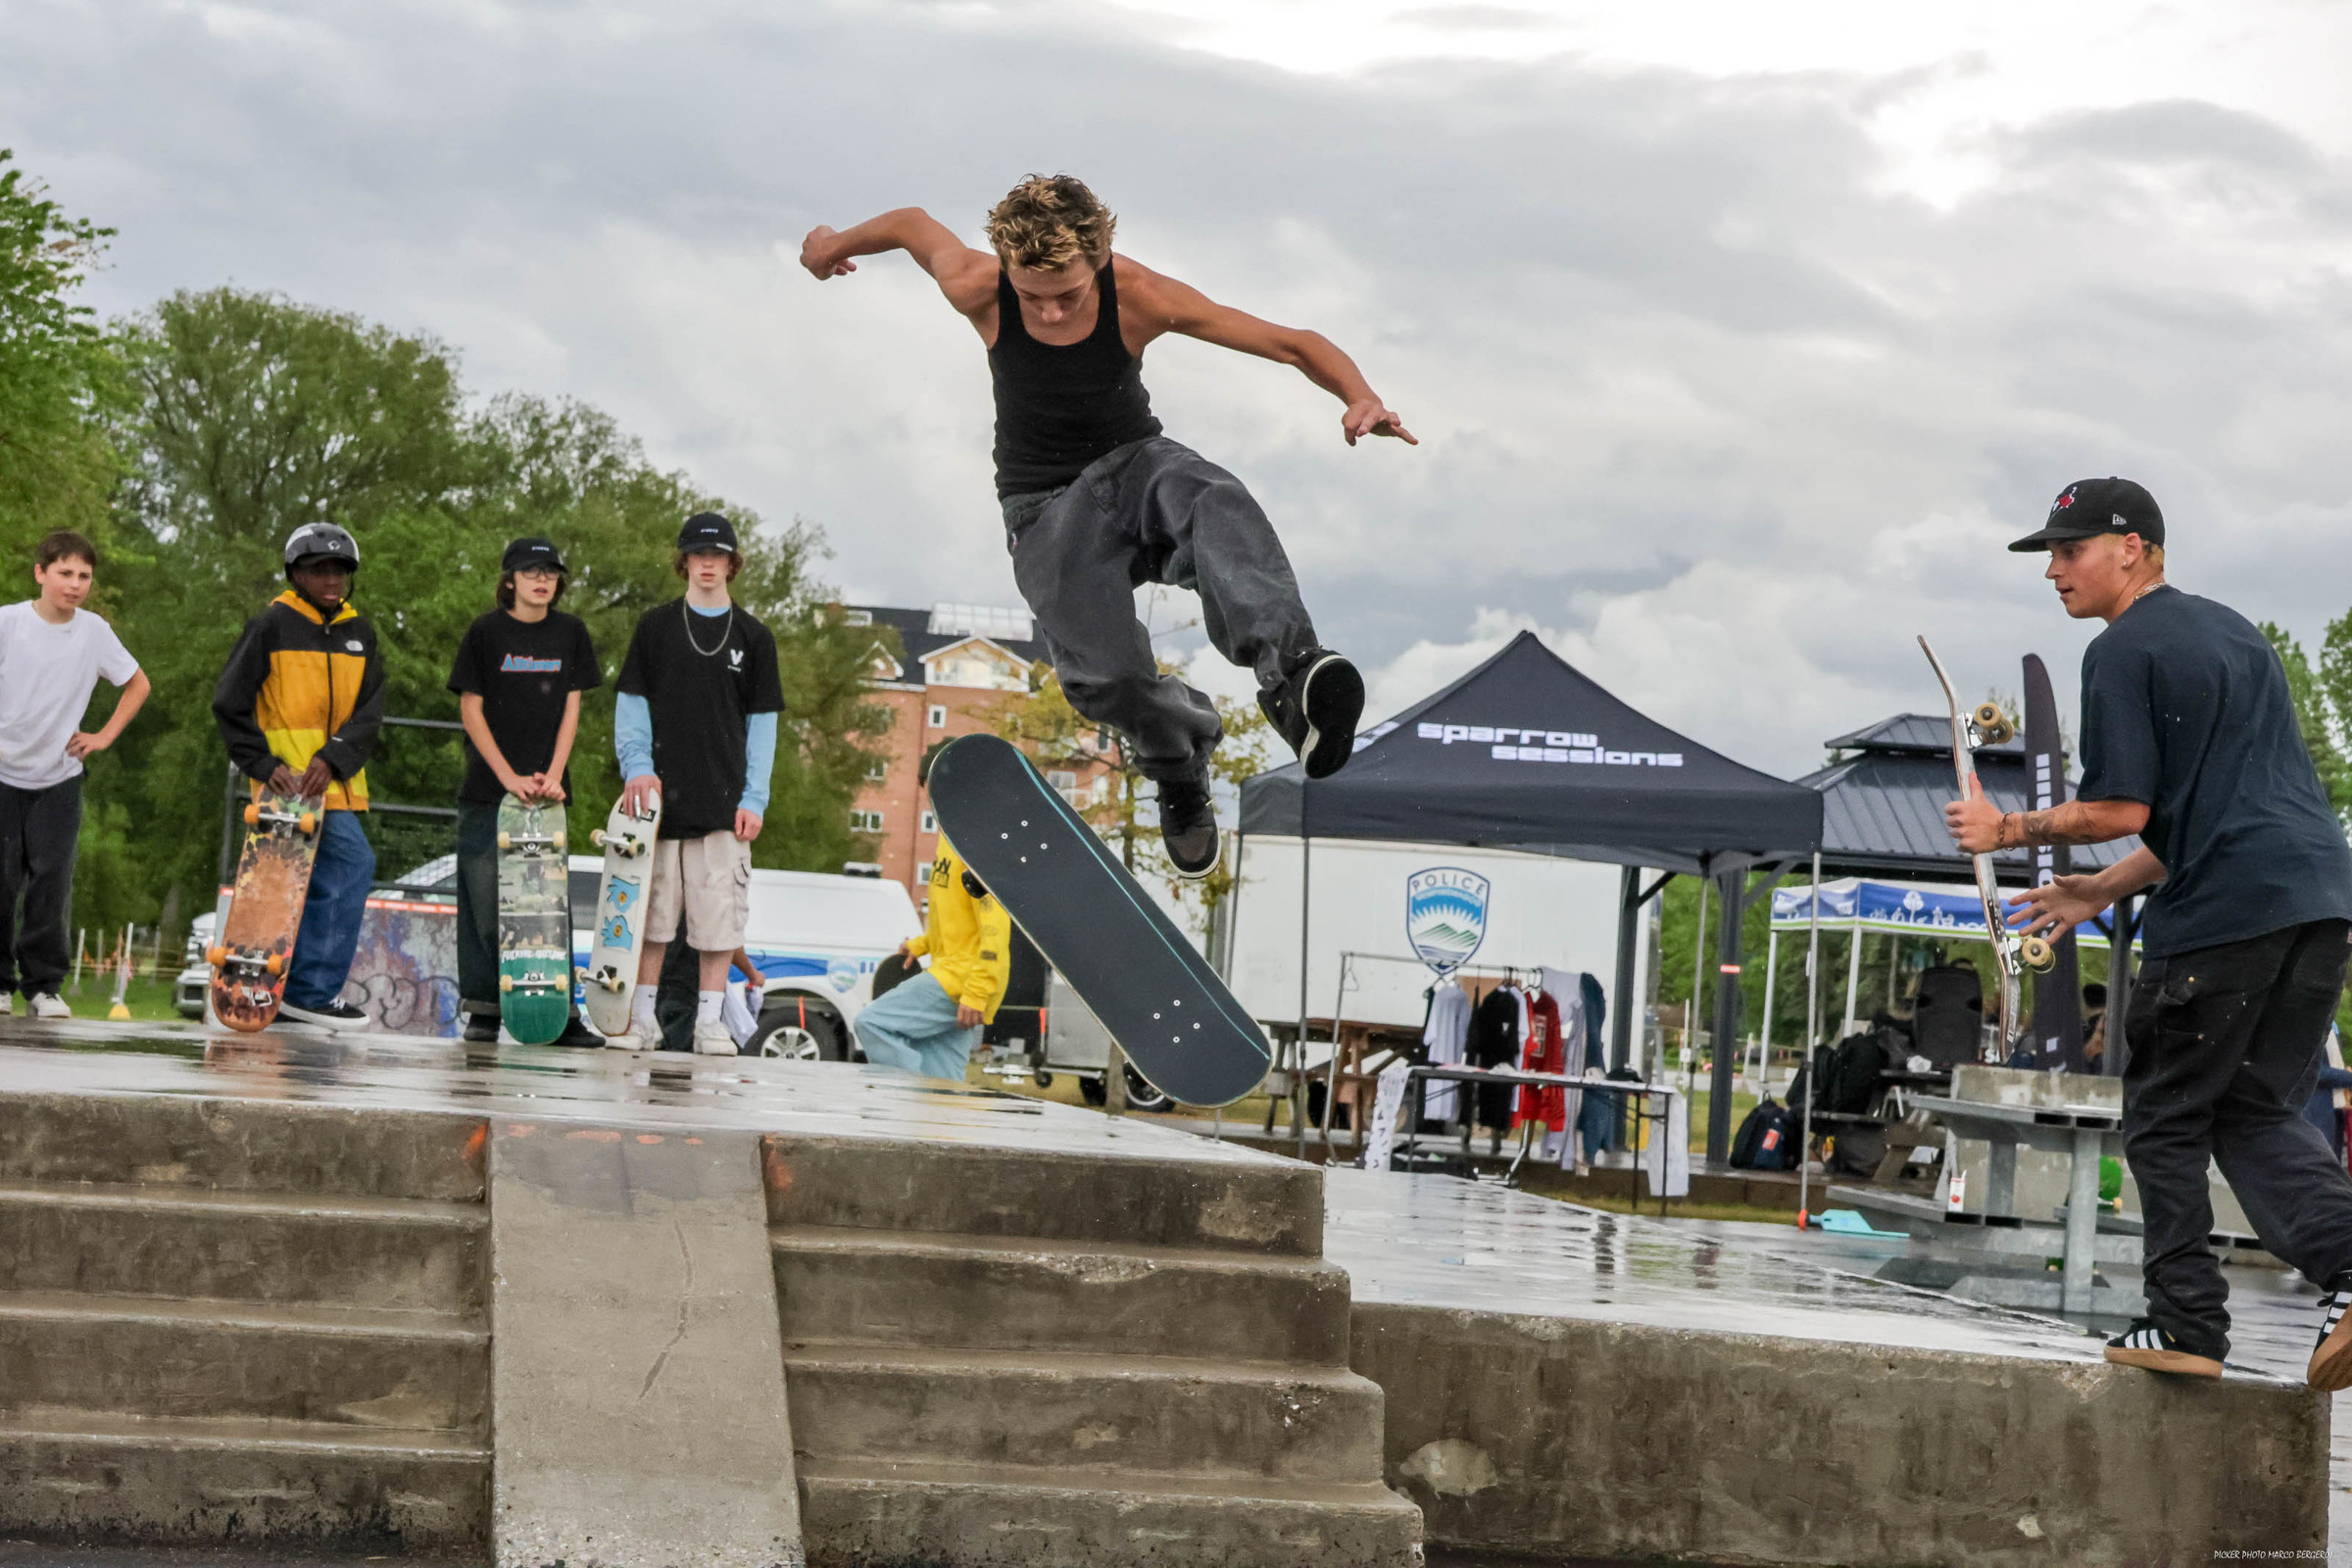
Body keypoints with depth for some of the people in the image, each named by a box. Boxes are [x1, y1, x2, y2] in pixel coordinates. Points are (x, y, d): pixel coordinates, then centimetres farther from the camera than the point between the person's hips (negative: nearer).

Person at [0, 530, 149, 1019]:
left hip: (59, 777, 1)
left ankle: (44, 984, 1)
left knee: (52, 882, -7)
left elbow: (138, 684, 15)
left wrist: (104, 736, 7)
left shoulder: (94, 631, 0)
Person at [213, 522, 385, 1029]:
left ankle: (294, 989, 22)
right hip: (289, 775, -7)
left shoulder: (358, 632, 11)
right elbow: (230, 704, -5)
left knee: (324, 883, 11)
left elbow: (370, 711, 2)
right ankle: (313, 991, -13)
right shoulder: (273, 625, -5)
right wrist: (264, 765, -15)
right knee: (353, 862, -16)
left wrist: (332, 759, -15)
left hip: (336, 775, 7)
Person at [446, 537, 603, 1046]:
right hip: (488, 788, -2)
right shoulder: (486, 632, 0)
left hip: (547, 789, 2)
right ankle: (482, 1009, 4)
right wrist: (509, 776, -10)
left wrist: (553, 776, -5)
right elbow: (471, 709, -2)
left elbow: (571, 709, 8)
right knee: (485, 901, -2)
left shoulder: (570, 633, 8)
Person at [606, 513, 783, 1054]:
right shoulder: (655, 627, 8)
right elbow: (631, 705, 8)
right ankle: (643, 1018, 6)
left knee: (720, 913, -2)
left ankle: (710, 1019, 4)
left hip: (724, 802, 0)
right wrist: (637, 768, -7)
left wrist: (754, 799, -1)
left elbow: (762, 722, 7)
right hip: (662, 795, 0)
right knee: (651, 909, 0)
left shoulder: (753, 636, 8)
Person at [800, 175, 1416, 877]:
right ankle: (1177, 762, 10)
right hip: (1046, 508, 0)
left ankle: (1290, 669, -62)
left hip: (1134, 464, 0)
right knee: (1105, 675, -25)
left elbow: (1294, 343, -18)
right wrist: (838, 243, 28)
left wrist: (1361, 396, -36)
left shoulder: (1138, 296, -19)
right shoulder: (975, 289, -16)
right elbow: (914, 223, 8)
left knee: (1213, 502, -39)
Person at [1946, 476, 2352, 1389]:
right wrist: (2103, 890, 28)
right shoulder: (2235, 631, 24)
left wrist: (2009, 830, 4)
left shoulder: (2123, 652, -4)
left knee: (2166, 1116, 5)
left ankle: (2188, 1321, 3)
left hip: (2223, 910, -8)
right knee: (2255, 1111, 13)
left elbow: (2120, 811, -11)